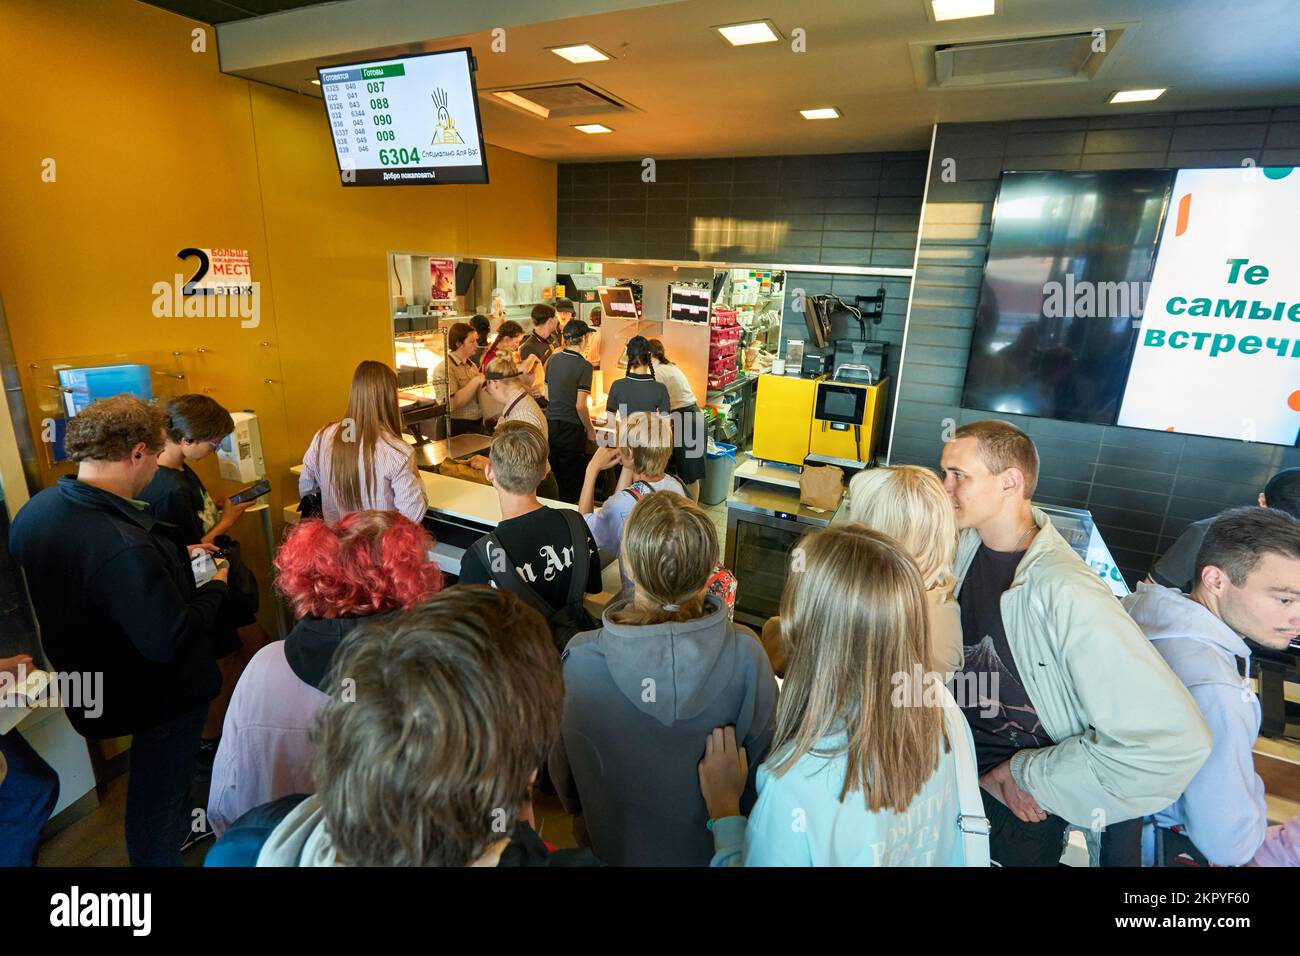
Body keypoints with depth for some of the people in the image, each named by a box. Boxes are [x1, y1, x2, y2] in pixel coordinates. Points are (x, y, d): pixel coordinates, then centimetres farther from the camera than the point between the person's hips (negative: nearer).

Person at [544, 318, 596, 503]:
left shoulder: (553, 359, 5)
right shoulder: (584, 366, -14)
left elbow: (547, 395, 13)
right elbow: (580, 406, -18)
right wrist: (590, 430, -5)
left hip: (550, 425, 6)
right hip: (571, 429, -6)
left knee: (553, 479, 17)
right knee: (572, 483, 7)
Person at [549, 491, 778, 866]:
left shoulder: (580, 660, -31)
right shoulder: (746, 654, -29)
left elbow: (562, 770, -12)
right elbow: (763, 761, -13)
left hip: (614, 848, 0)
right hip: (711, 848, 1)